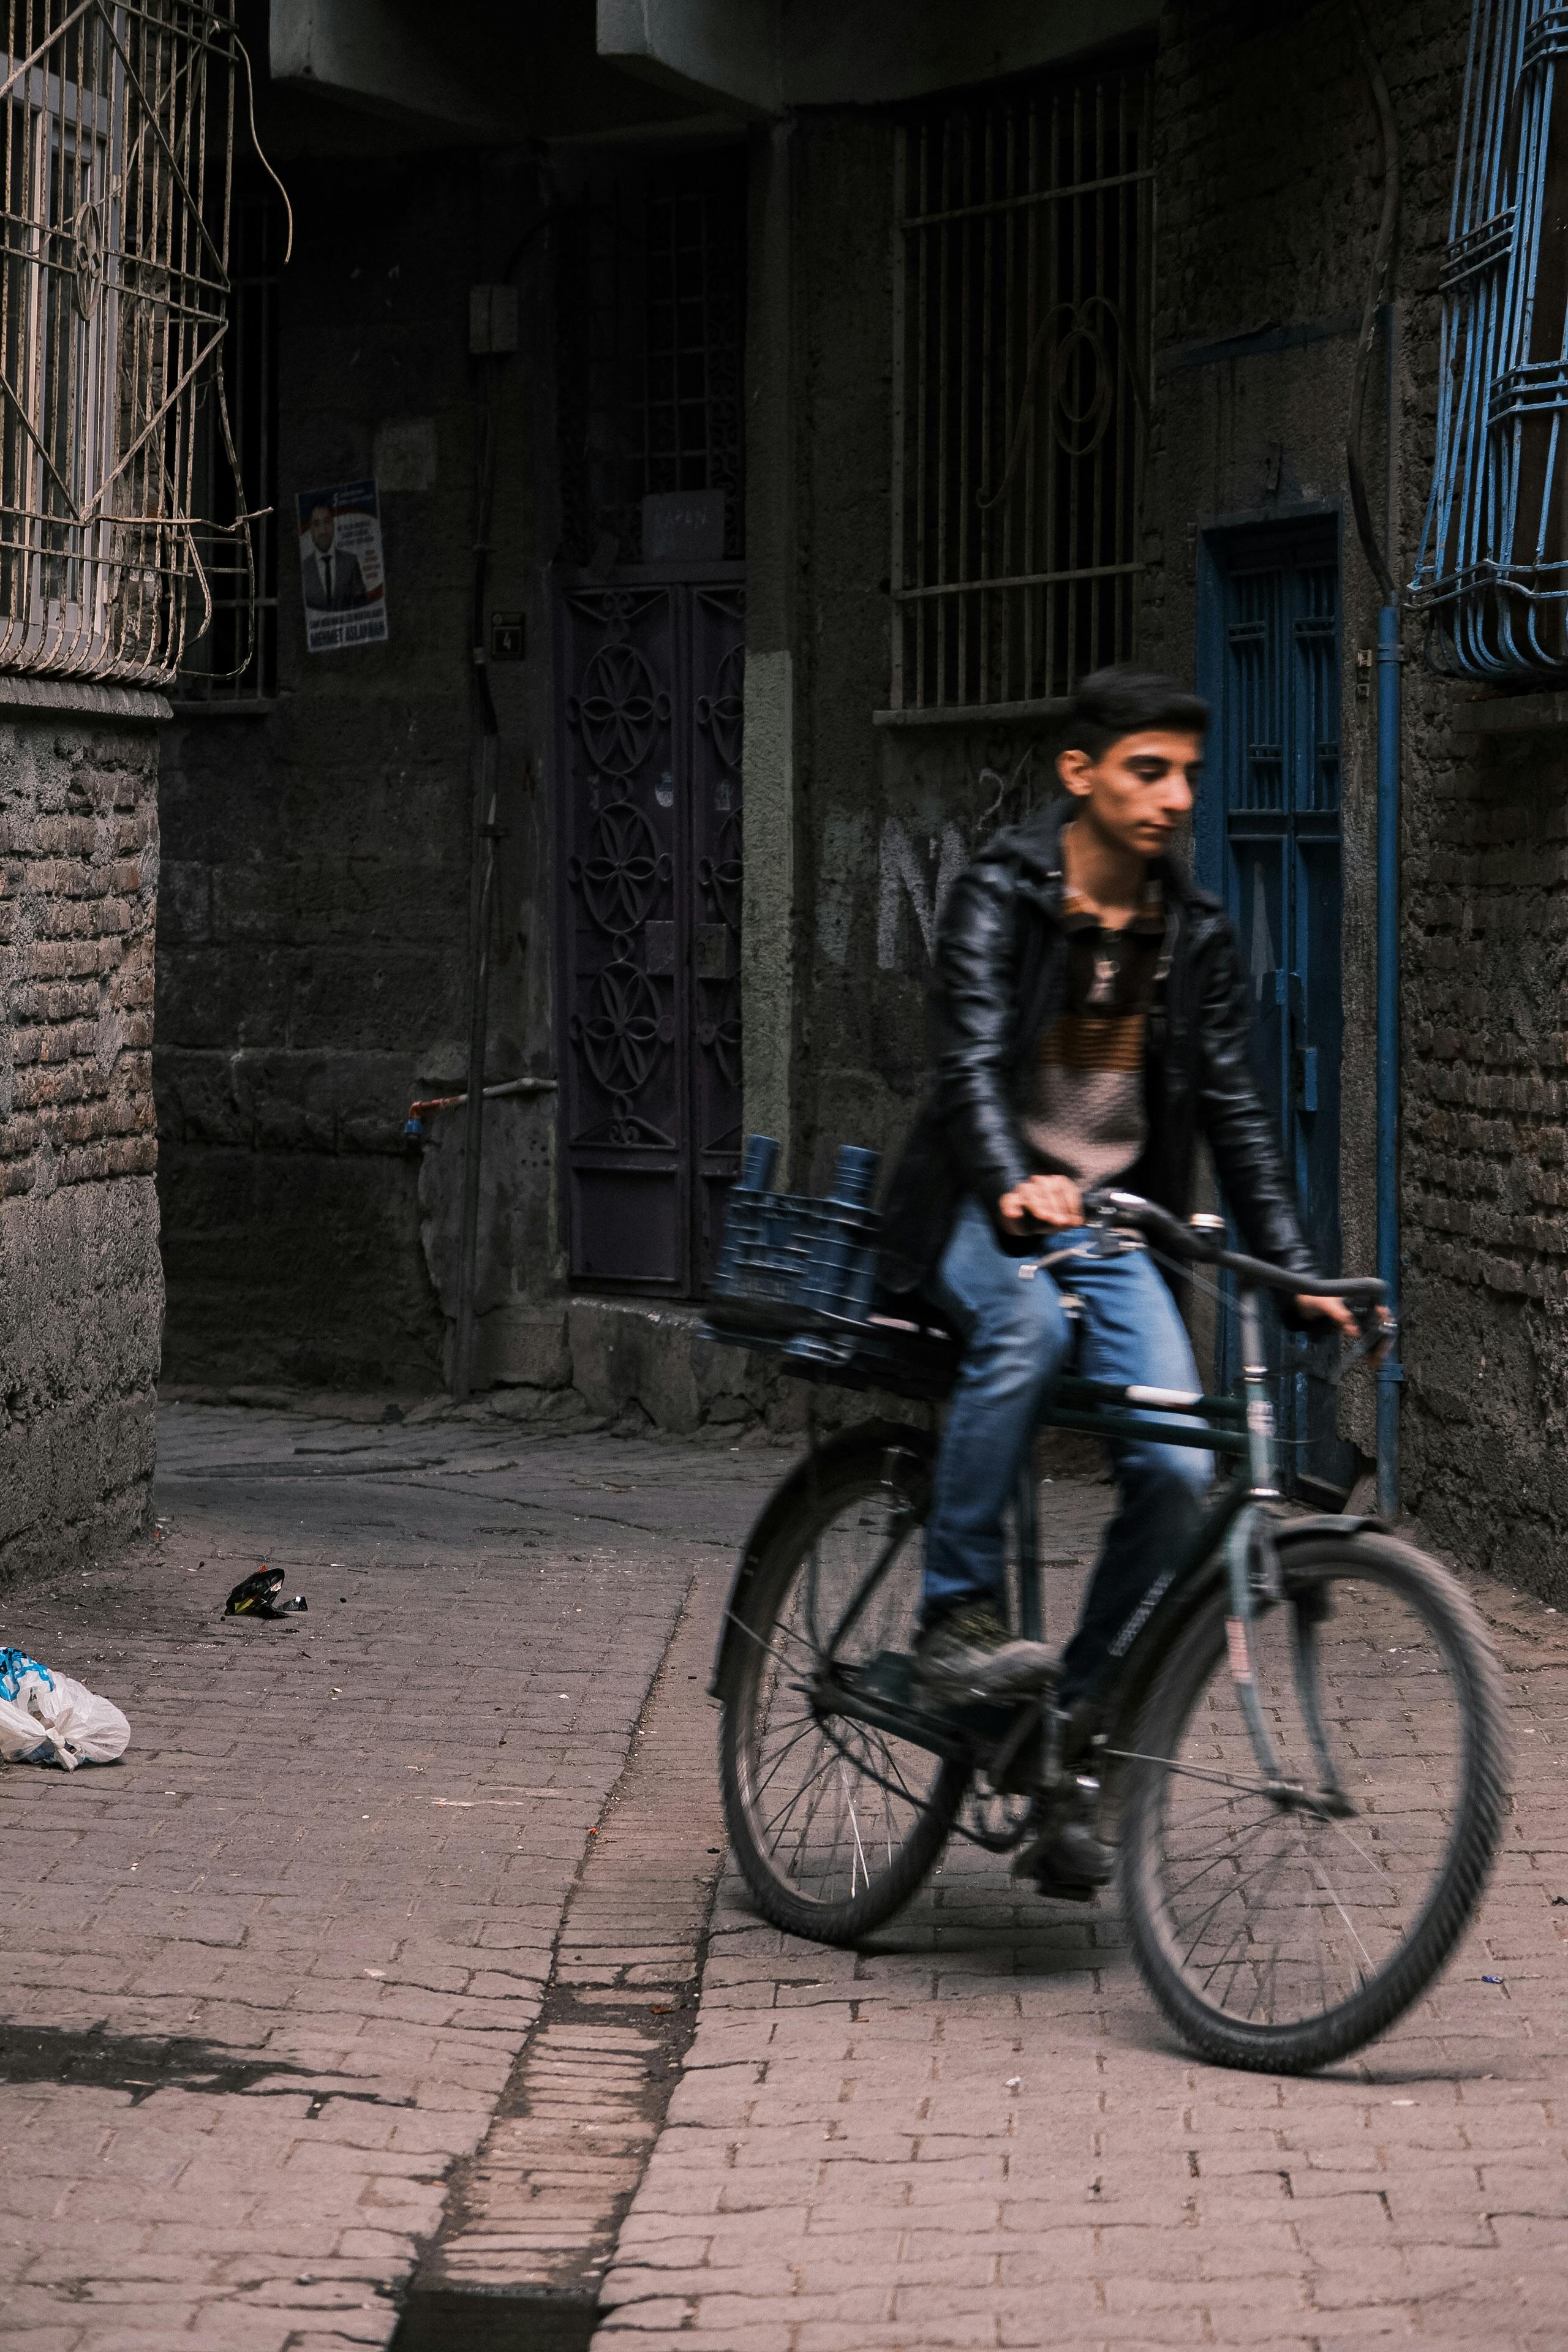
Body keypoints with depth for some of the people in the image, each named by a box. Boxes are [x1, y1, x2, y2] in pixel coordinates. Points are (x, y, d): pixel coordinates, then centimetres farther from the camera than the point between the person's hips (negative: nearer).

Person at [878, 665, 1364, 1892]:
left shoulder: (1195, 935, 8)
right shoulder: (1002, 895, -7)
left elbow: (1236, 1111, 8)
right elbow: (972, 1065, -21)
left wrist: (1298, 1272, -2)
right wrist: (1015, 1186, -41)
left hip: (1117, 1224, 4)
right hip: (988, 1212, -4)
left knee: (1178, 1469, -16)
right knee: (1027, 1320, -39)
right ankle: (958, 1617, -28)